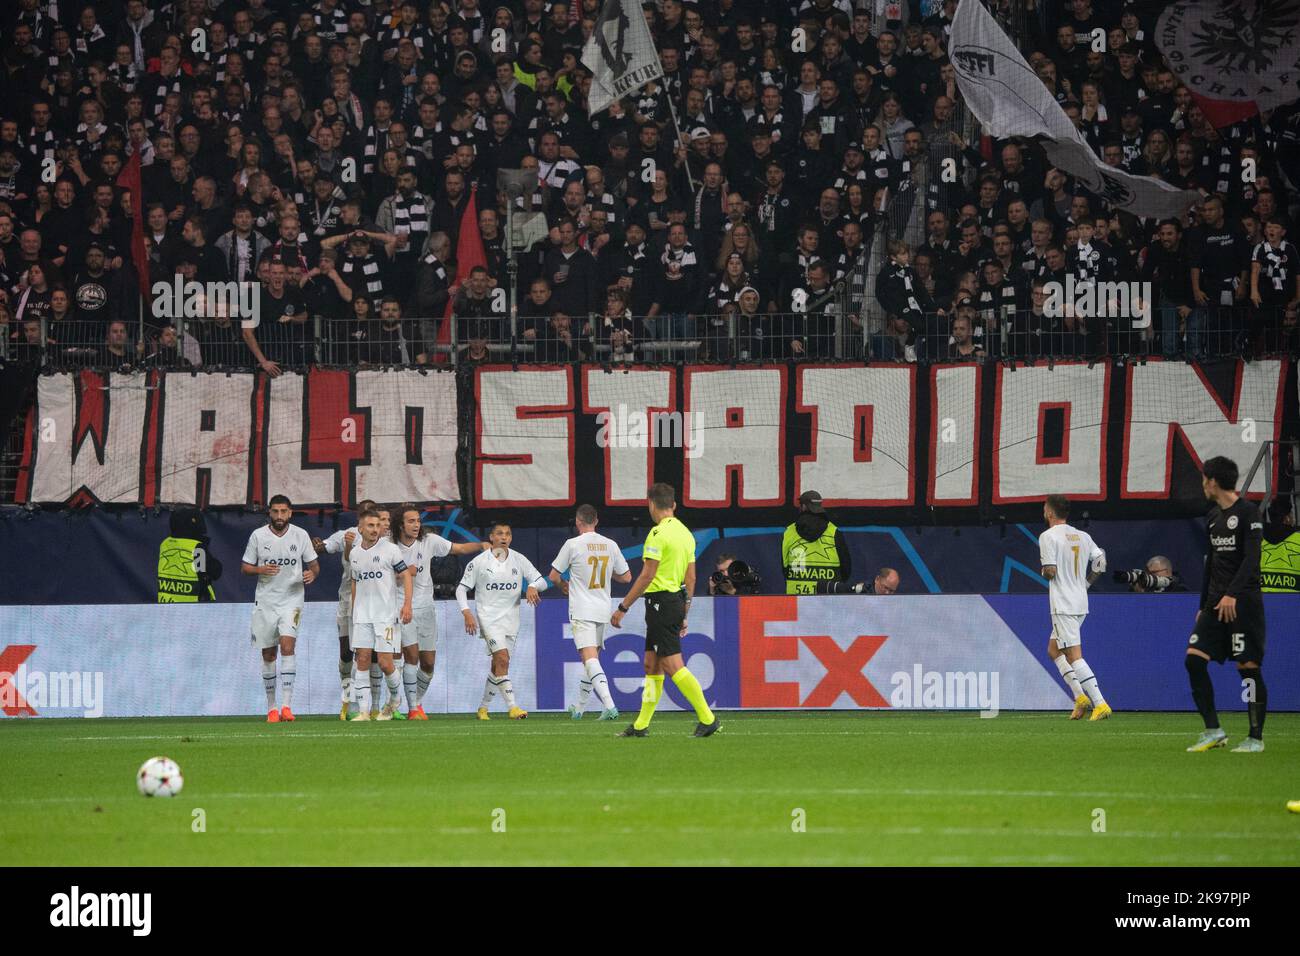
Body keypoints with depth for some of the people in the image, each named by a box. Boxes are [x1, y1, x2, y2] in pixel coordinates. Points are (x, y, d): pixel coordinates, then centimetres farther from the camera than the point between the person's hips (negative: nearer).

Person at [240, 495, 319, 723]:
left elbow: (313, 564, 9)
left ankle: (287, 705, -22)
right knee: (268, 654, 5)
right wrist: (262, 570, -15)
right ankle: (271, 707, 17)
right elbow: (245, 567, 5)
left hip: (291, 599, -1)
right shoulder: (258, 536, 0)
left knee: (287, 645, -19)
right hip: (265, 601, 1)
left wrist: (312, 573, -14)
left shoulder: (300, 535, 1)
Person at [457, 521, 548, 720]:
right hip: (488, 618, -4)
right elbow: (462, 588, 3)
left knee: (498, 665, 8)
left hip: (510, 619, 4)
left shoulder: (519, 560, 4)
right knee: (502, 659, -20)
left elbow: (541, 581, 7)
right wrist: (467, 613, -10)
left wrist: (533, 586, -17)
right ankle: (512, 707, -23)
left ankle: (483, 707, 24)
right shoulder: (479, 562, -3)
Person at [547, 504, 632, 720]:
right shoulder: (610, 545, 4)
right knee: (593, 659, 17)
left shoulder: (572, 545, -9)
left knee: (590, 659, -13)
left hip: (581, 611, -6)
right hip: (603, 611, 6)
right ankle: (579, 708, 27)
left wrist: (564, 585, 20)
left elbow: (553, 576, -2)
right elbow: (626, 577, 10)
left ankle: (609, 705, -30)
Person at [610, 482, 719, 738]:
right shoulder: (685, 533, 12)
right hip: (677, 600, 9)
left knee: (673, 665, -9)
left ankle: (708, 718, -12)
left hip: (661, 601, -9)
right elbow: (691, 578, 15)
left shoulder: (659, 533, -14)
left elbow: (647, 576, -18)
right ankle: (641, 725, 16)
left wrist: (623, 607, -13)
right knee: (652, 666, 13)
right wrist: (684, 615, 22)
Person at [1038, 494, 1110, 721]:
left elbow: (1050, 571, -17)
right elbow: (1100, 562, 9)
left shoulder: (1048, 537, -11)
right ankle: (1080, 696, 8)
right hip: (1081, 603, 8)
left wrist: (1043, 571, 6)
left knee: (1074, 656, -9)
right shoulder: (1082, 536, 11)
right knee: (1053, 650, 19)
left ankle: (1100, 703, -18)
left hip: (1063, 605, -8)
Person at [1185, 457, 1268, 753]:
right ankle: (1213, 731, 0)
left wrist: (1232, 594, -25)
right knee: (1194, 658, -4)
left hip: (1243, 601, -8)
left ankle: (1256, 738, 2)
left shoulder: (1248, 512, -8)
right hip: (1216, 602, 8)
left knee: (1248, 667, -5)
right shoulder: (1214, 517, 16)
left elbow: (1252, 558, -16)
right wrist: (1204, 605, 22)